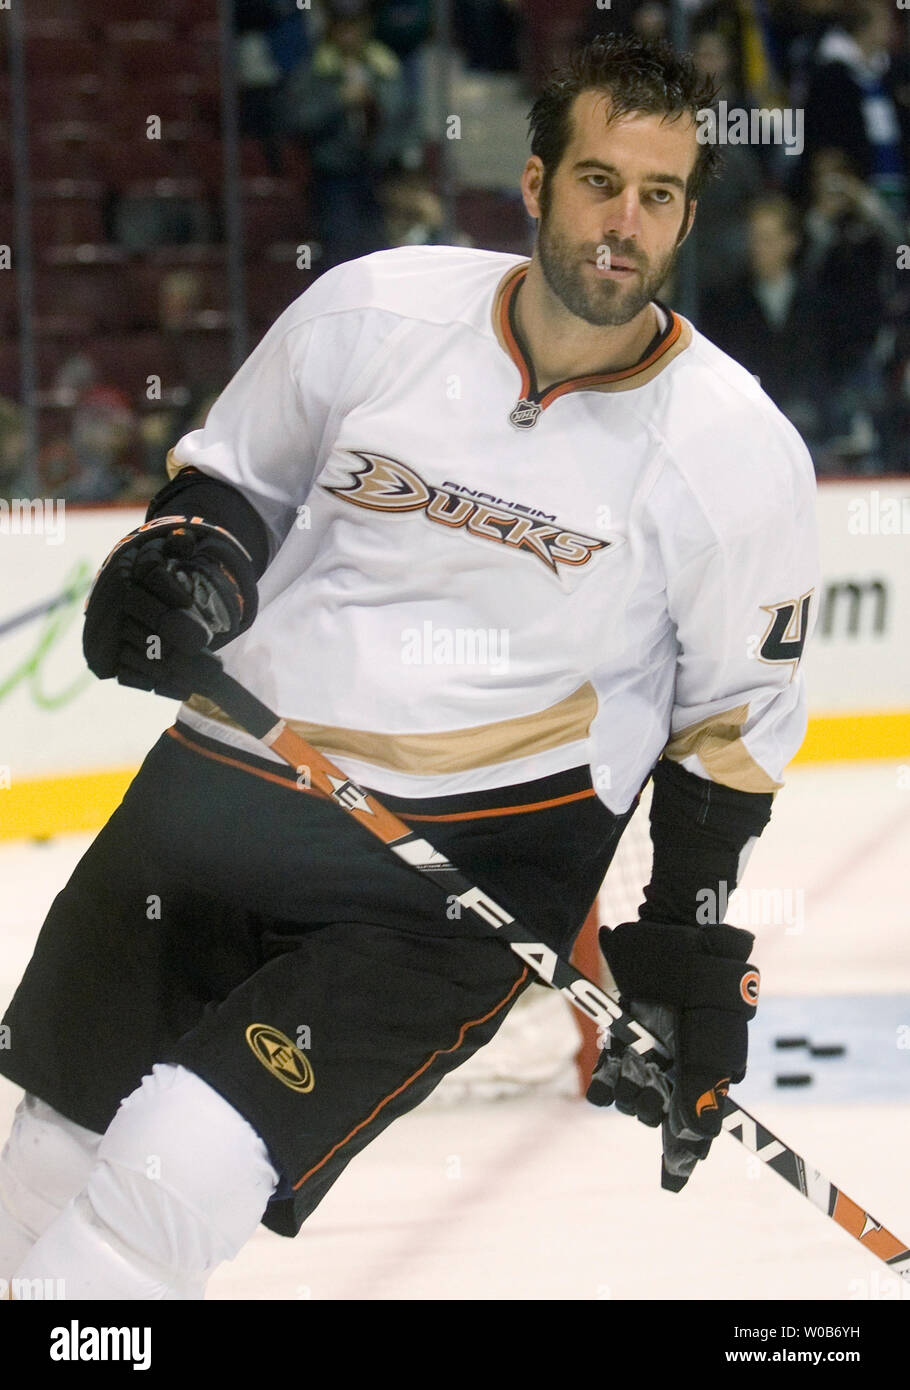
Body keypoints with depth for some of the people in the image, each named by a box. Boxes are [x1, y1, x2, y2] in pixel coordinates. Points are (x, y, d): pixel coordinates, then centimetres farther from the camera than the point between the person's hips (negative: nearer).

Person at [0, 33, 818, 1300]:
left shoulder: (737, 456, -9)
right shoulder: (375, 311, -5)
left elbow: (733, 721, 2)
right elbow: (233, 472, 13)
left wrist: (688, 971, 1)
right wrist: (187, 555, -9)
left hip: (477, 858, -4)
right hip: (222, 787, 4)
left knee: (178, 1175, -21)